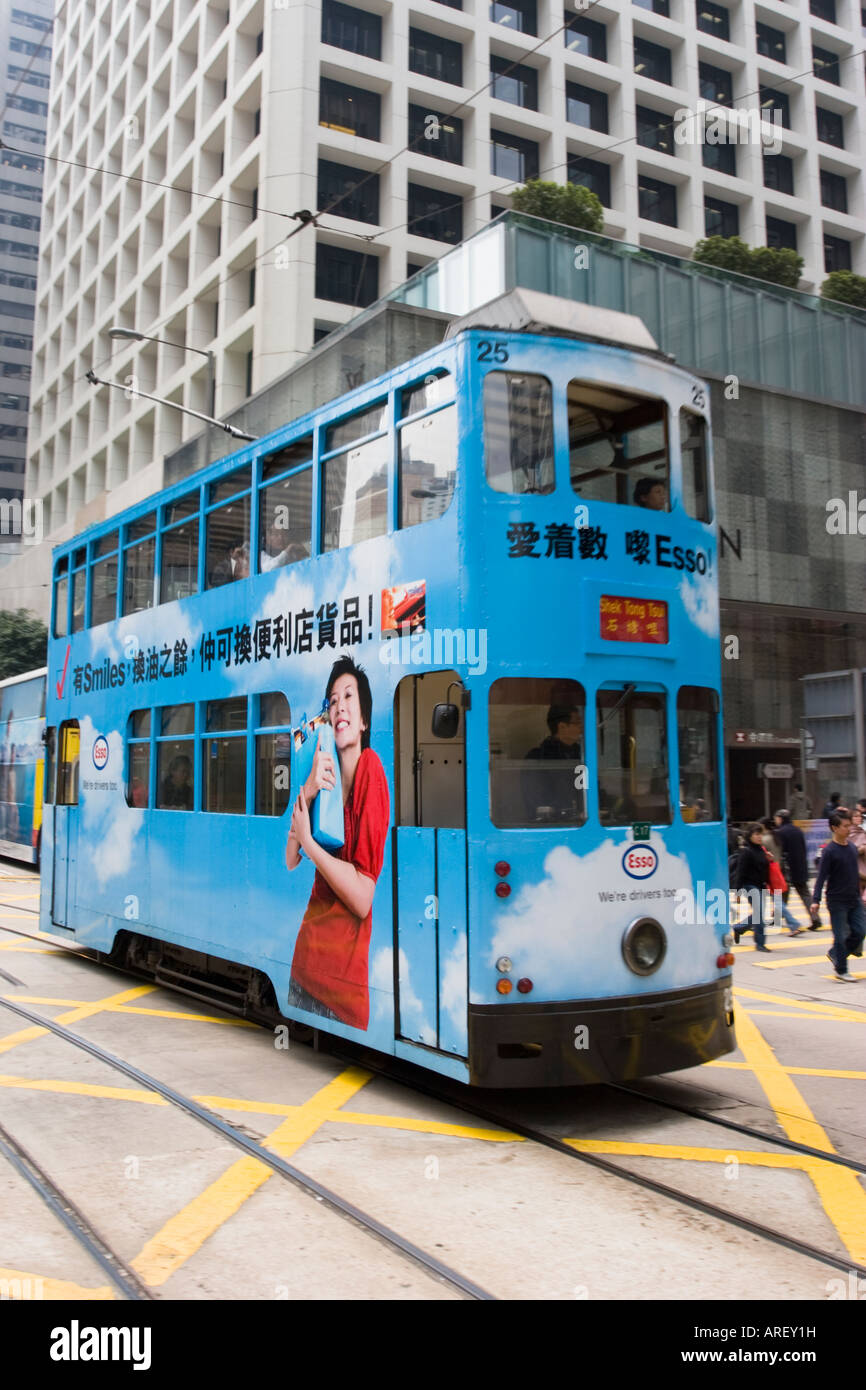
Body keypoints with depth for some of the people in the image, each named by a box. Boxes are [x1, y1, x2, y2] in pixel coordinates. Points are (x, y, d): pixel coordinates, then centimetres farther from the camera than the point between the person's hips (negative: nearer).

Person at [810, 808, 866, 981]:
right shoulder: (830, 850, -14)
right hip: (837, 901, -6)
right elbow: (821, 877, -16)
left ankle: (835, 954, 25)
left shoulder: (852, 848, 6)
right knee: (841, 936, 0)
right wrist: (815, 900, -22)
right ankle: (841, 970, 14)